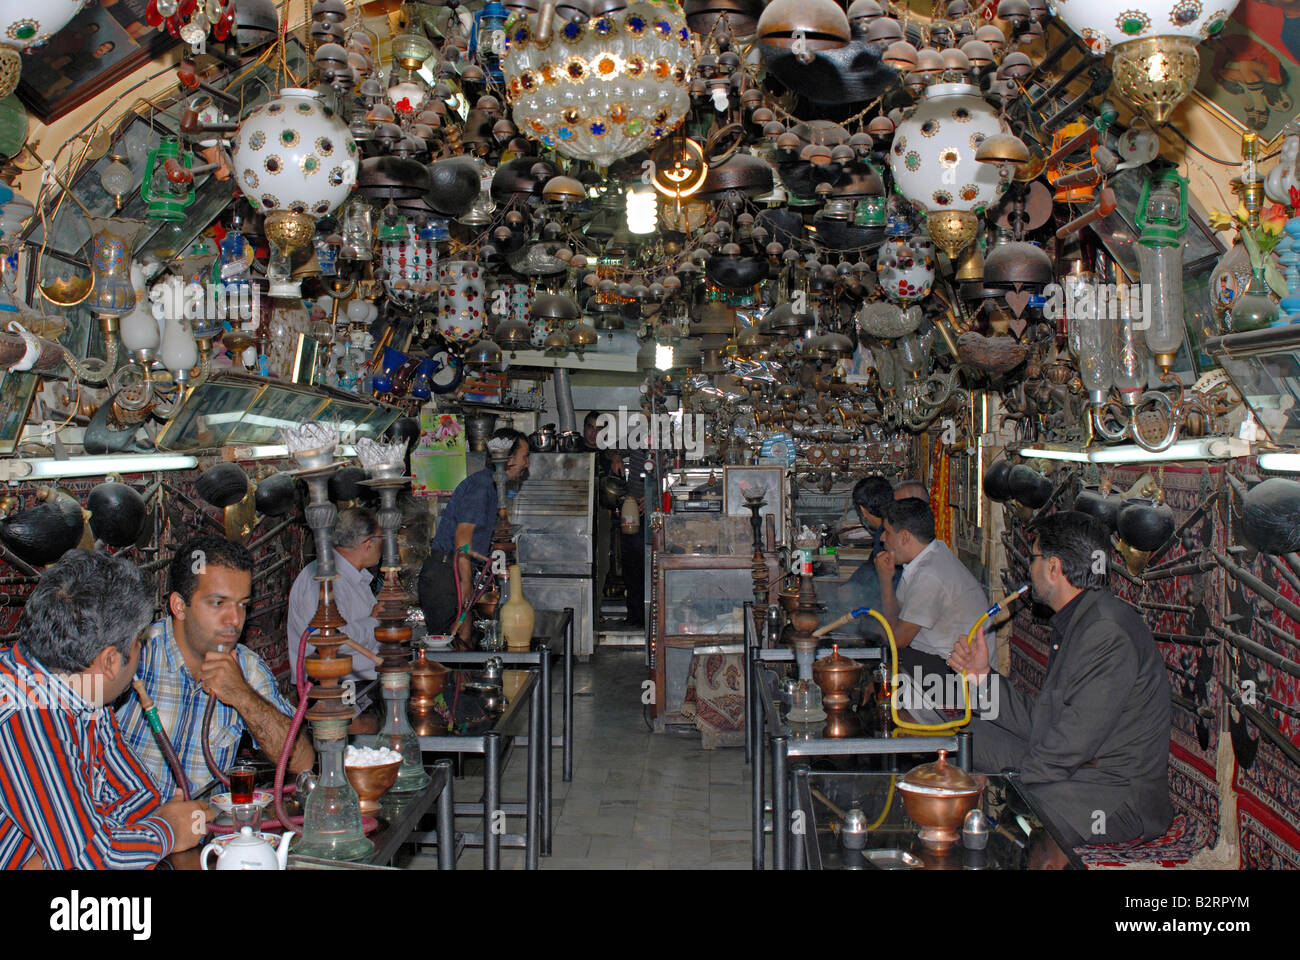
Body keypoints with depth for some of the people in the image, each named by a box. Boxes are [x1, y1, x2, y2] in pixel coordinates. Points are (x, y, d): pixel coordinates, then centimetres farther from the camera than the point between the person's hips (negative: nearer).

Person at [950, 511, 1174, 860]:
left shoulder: (1108, 632, -20)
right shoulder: (1073, 624, 12)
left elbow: (1073, 743, -23)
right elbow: (1039, 723, 11)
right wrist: (984, 674, 9)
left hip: (1120, 796, -10)